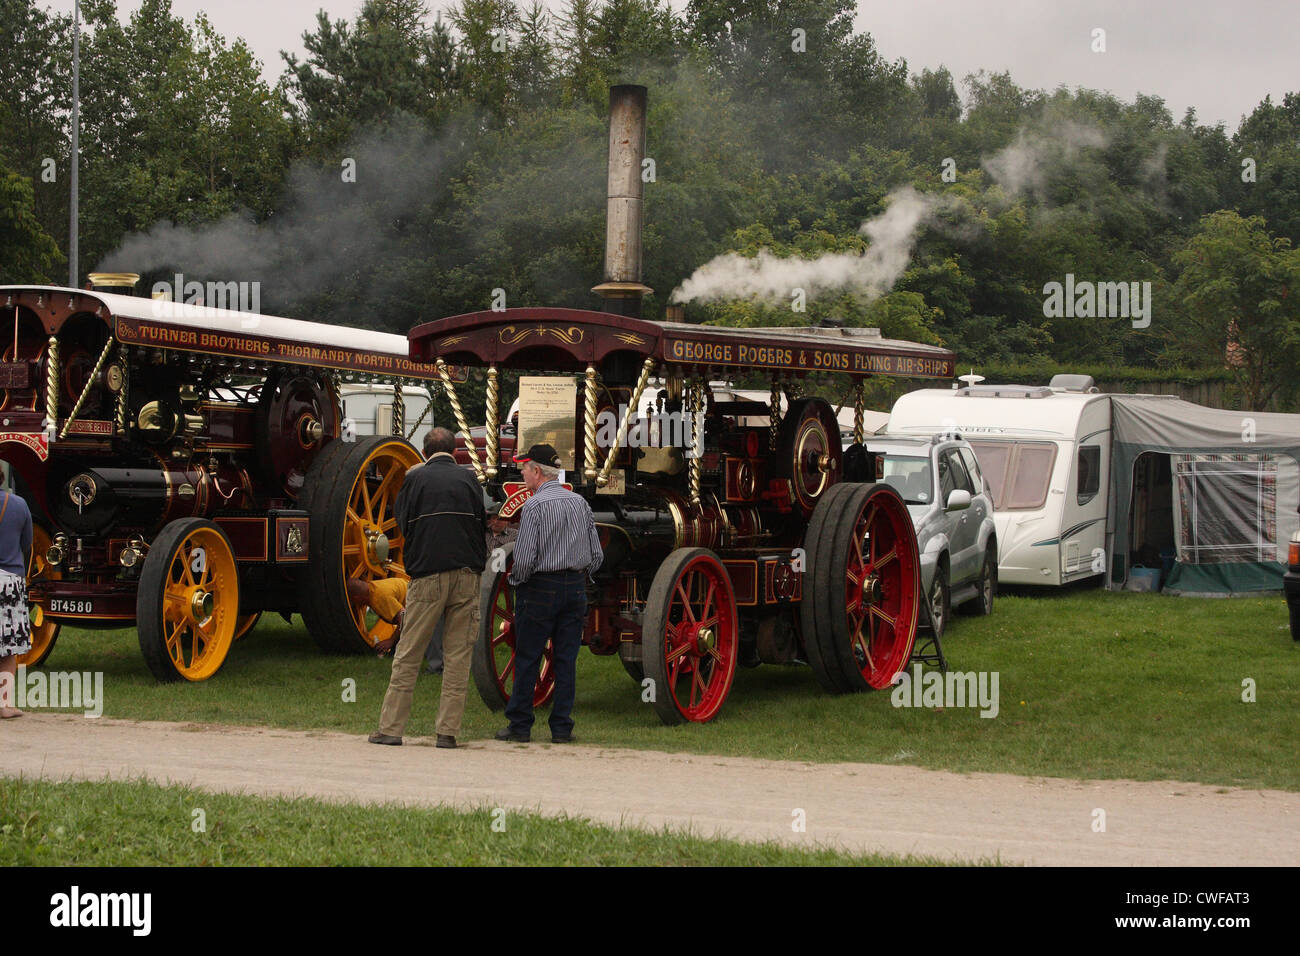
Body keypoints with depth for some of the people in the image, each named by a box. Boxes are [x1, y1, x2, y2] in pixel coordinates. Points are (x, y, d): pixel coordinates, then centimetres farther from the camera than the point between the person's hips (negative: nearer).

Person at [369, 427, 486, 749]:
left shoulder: (415, 479, 3)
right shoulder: (468, 479, 7)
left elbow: (402, 522, 10)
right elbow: (483, 524, 14)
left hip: (427, 576, -1)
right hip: (466, 575, 1)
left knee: (408, 655, 4)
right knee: (458, 656, 3)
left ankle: (391, 727, 4)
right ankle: (448, 731, 1)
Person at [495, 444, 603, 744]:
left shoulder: (534, 506, -12)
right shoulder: (580, 502, 6)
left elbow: (524, 559, -16)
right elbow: (597, 555, 8)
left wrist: (516, 579, 2)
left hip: (540, 588, -5)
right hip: (576, 589, 5)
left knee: (527, 660, 3)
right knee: (566, 660, 7)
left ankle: (520, 726, 7)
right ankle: (562, 728, 8)